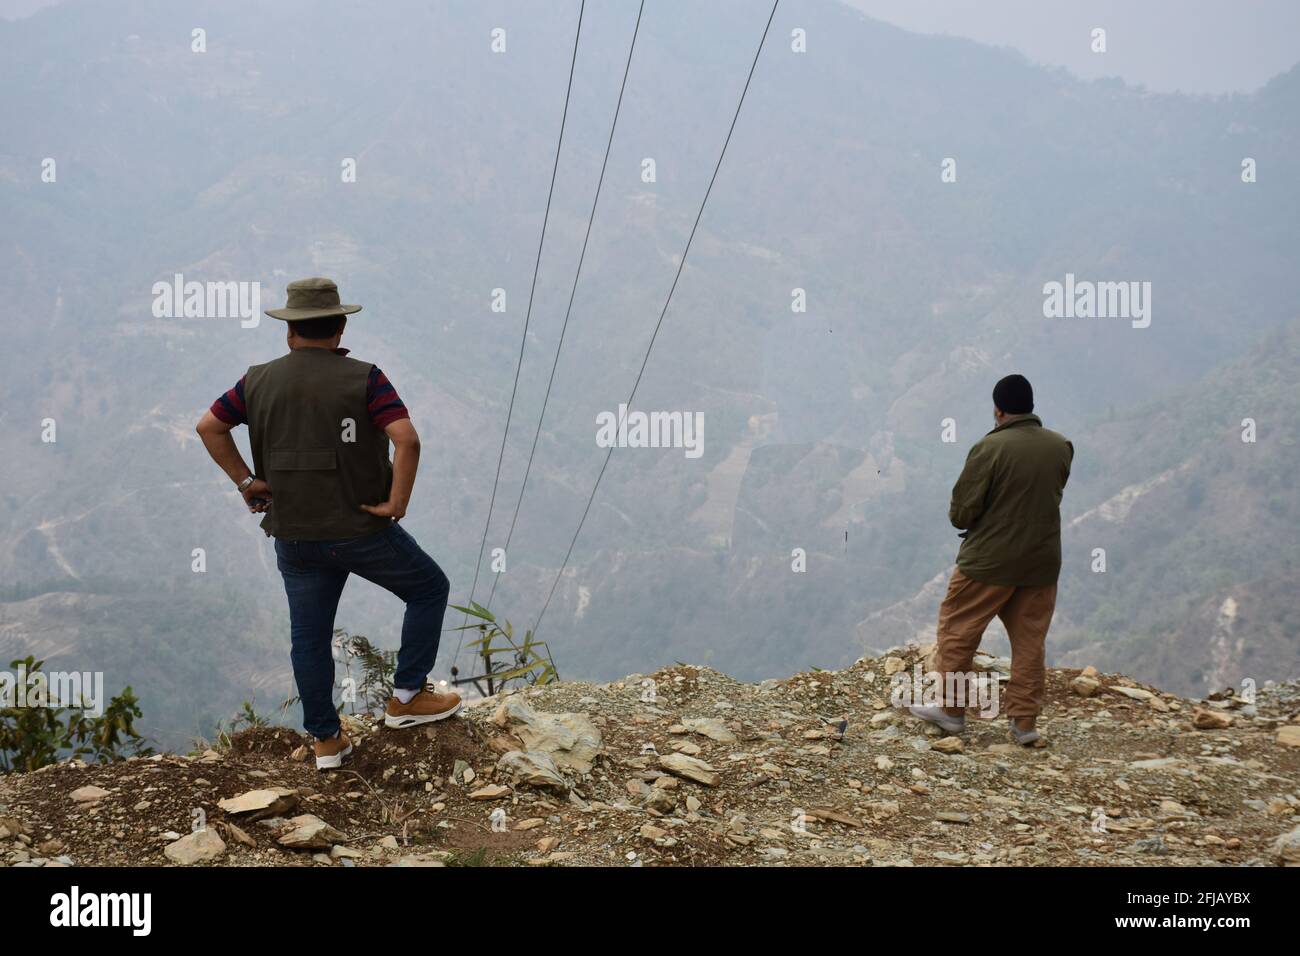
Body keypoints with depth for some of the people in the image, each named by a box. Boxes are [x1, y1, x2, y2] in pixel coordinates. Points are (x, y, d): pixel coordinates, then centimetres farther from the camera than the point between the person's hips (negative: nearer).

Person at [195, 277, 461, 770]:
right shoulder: (363, 379, -11)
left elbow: (209, 427, 7)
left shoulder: (260, 381, 2)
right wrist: (397, 503, -13)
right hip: (362, 528, -4)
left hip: (294, 535, 4)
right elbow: (407, 439, -23)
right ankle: (407, 698, 14)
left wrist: (245, 481, 7)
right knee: (429, 588, 16)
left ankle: (326, 740, 18)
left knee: (310, 636, 13)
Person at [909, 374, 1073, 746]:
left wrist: (962, 519, 8)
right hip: (1042, 562, 5)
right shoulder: (1061, 448, 0)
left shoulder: (990, 448, -16)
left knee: (958, 631, 11)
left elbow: (961, 512, -13)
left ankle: (951, 709, 18)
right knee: (1030, 642, 10)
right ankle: (1025, 722, 10)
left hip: (990, 561, -5)